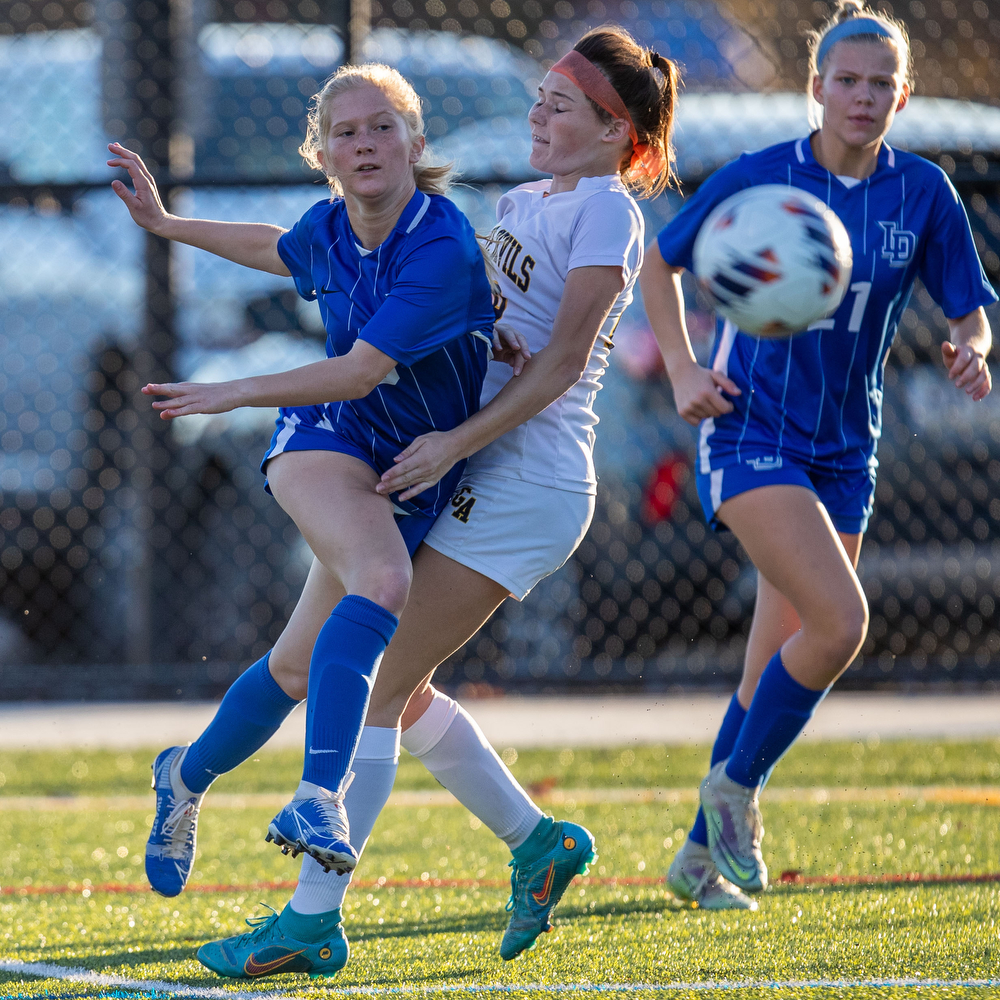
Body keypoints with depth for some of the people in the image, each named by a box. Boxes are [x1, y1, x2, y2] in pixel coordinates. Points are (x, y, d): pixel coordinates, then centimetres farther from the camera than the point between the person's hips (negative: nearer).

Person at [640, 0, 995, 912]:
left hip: (845, 450, 4)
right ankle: (735, 785, -1)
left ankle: (703, 853, 21)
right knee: (841, 621, -22)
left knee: (775, 672, 8)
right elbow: (660, 262, 6)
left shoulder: (923, 193, 0)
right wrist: (683, 371, -5)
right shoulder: (759, 178, -7)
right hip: (752, 433, -4)